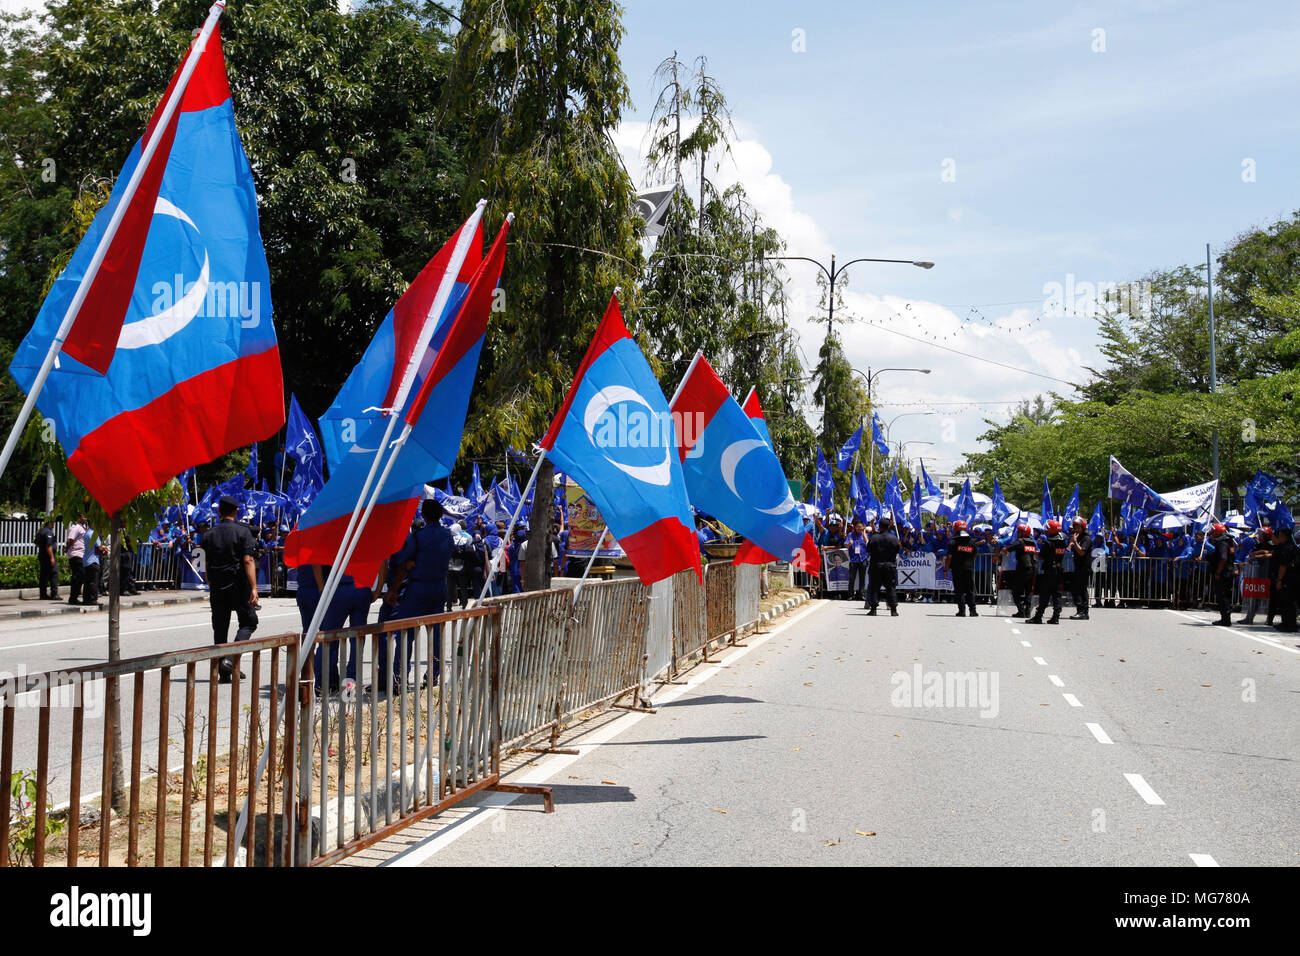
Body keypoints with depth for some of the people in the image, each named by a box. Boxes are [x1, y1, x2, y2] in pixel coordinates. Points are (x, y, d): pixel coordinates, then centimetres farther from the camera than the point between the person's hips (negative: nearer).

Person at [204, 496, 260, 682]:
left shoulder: (210, 535, 8)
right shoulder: (242, 531, -5)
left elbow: (207, 566, 10)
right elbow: (248, 561, -13)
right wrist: (254, 588, -16)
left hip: (216, 588, 4)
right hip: (238, 585, -4)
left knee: (220, 628, 8)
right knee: (248, 622, 9)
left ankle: (223, 674, 9)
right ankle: (231, 658, -11)